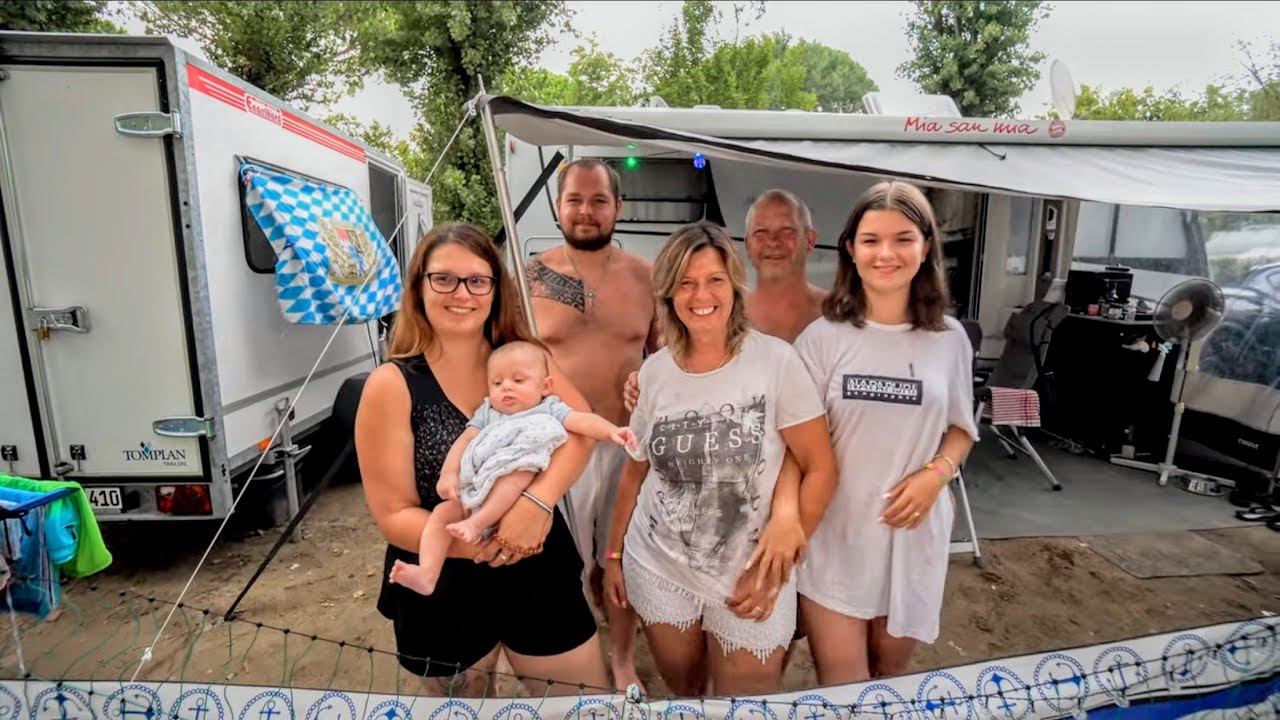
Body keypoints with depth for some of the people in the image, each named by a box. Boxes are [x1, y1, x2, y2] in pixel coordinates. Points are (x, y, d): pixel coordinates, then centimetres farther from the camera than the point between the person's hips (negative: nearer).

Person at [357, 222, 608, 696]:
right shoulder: (392, 385, -13)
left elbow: (581, 428, -17)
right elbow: (393, 516, -13)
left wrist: (538, 501, -34)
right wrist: (484, 544, -27)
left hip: (542, 578, 3)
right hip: (444, 597, -2)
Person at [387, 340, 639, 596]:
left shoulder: (549, 410, 11)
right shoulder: (487, 413, 24)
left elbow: (583, 421, -4)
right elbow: (464, 440, 13)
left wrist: (612, 431, -23)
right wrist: (449, 474, -3)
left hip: (518, 498, -4)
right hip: (474, 490, 4)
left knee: (519, 469, -34)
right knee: (441, 513, -12)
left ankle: (477, 524, -35)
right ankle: (427, 575, -21)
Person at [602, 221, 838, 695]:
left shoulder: (775, 360, -13)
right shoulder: (655, 371, -3)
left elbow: (820, 469, -9)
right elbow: (636, 470, 7)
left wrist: (778, 565, -11)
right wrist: (614, 554, 11)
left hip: (749, 577, -2)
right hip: (657, 568, 3)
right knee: (682, 692, 22)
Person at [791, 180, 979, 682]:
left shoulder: (950, 339, -1)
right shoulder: (823, 336, -9)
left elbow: (962, 427, 10)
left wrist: (936, 474, -9)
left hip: (913, 529, 3)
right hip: (833, 532, -2)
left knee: (892, 673, 21)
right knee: (841, 691, 4)